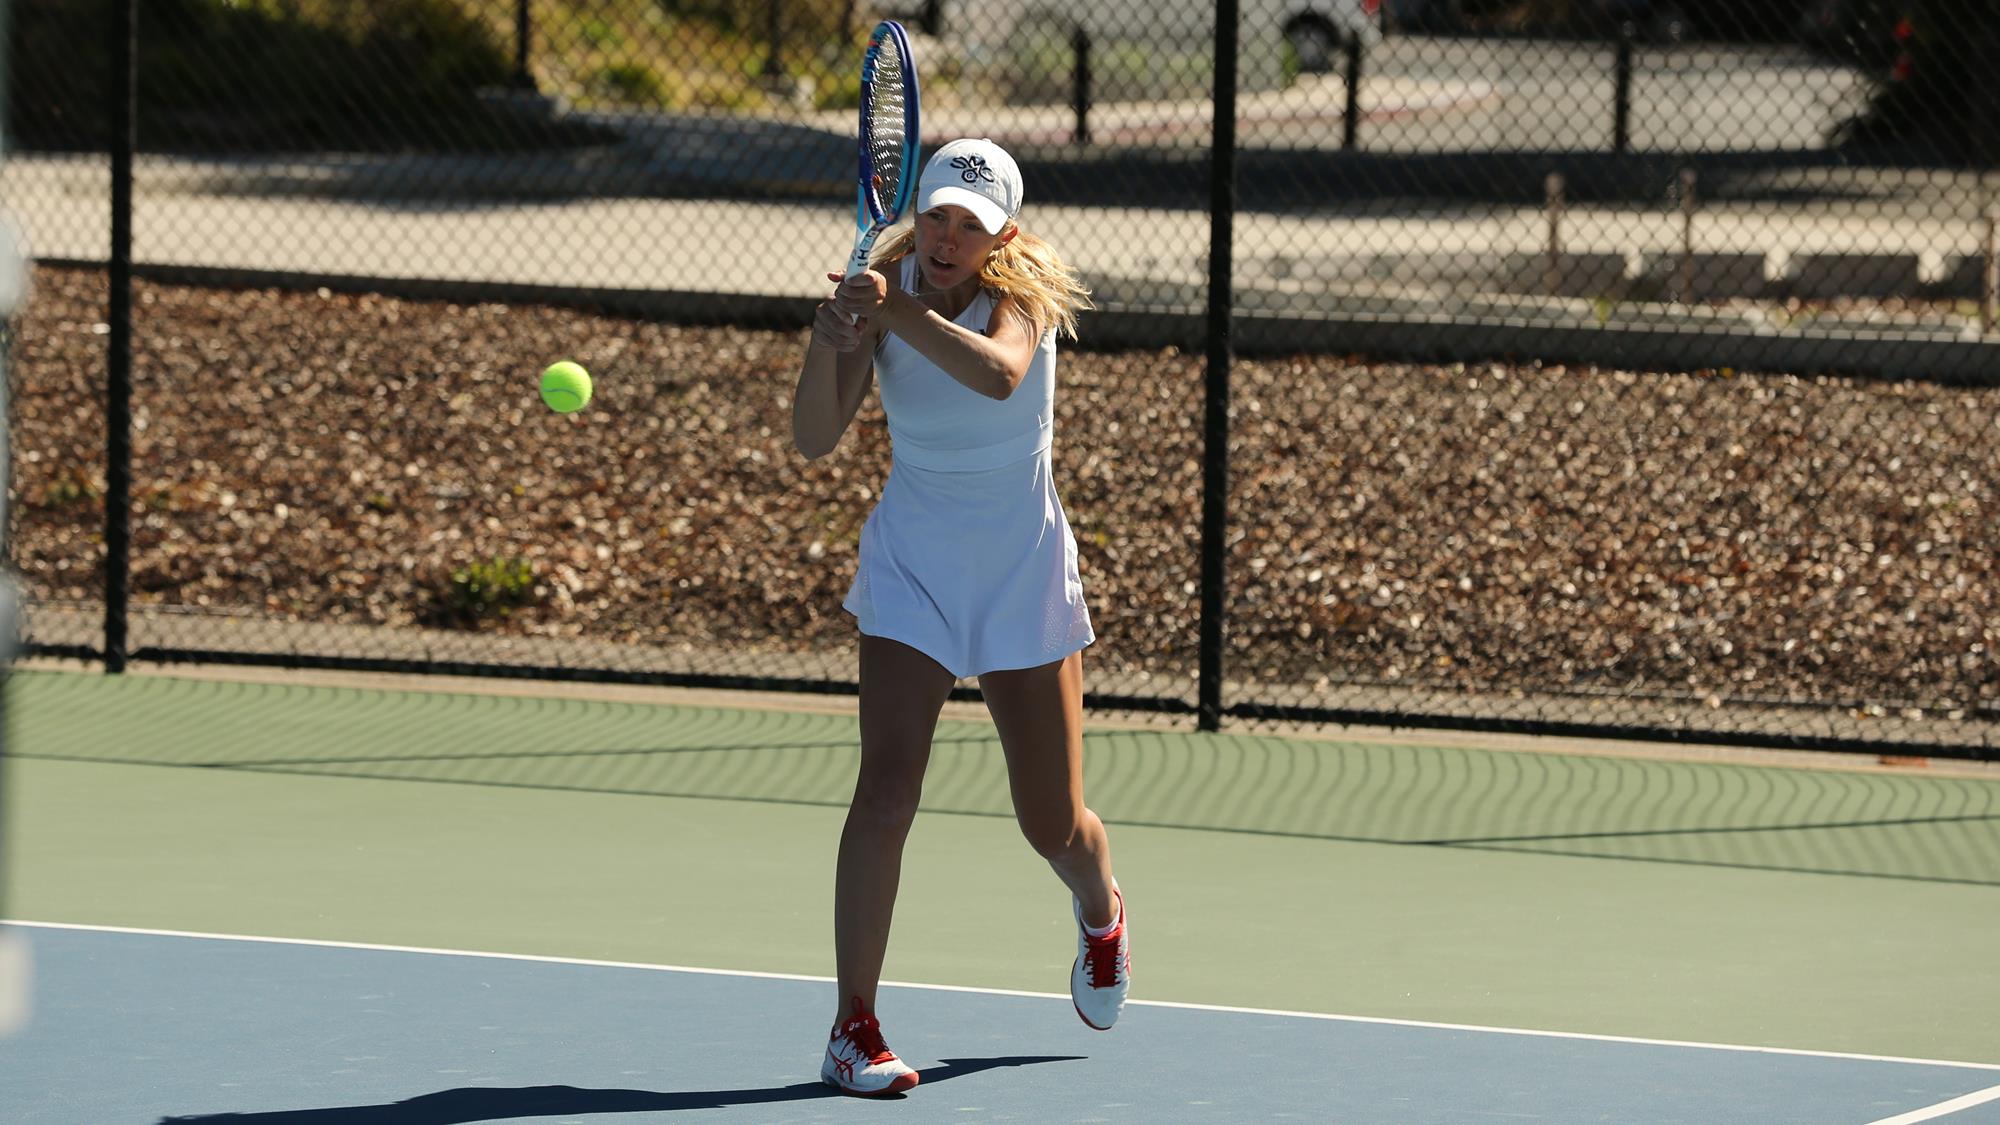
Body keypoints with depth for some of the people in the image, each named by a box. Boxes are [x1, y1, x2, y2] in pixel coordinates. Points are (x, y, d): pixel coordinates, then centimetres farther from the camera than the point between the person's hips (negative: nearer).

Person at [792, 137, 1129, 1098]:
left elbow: (1000, 373, -41)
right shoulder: (883, 287, -11)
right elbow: (814, 440, -19)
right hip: (911, 567, 0)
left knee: (1054, 826, 8)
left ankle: (1101, 912, 45)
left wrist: (897, 312, -54)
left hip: (1024, 569, 0)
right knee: (888, 783, -19)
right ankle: (853, 1027, -15)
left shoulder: (1021, 291, -16)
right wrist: (829, 343, -36)